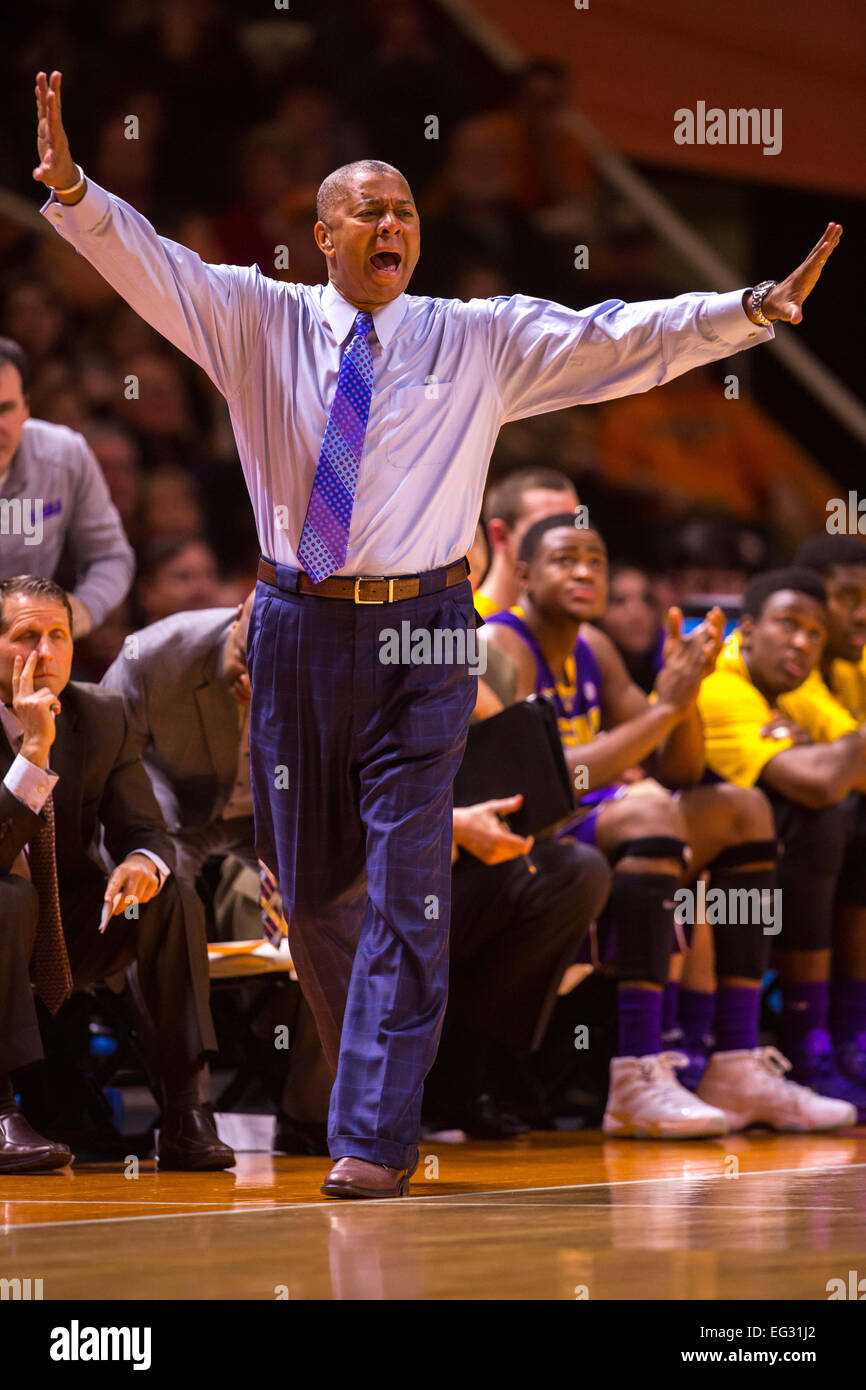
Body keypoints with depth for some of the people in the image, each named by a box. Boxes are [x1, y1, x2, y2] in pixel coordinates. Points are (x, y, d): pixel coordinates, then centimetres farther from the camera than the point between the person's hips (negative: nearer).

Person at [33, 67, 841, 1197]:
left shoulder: (485, 342, 4)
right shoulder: (257, 323, 5)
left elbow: (626, 340, -1)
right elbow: (147, 265, -6)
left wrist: (757, 308, -11)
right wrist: (73, 192, -24)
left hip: (422, 634, -1)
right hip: (300, 627, 1)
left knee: (407, 882, -9)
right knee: (311, 885, 10)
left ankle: (373, 1140, -8)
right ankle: (370, 1072, 32)